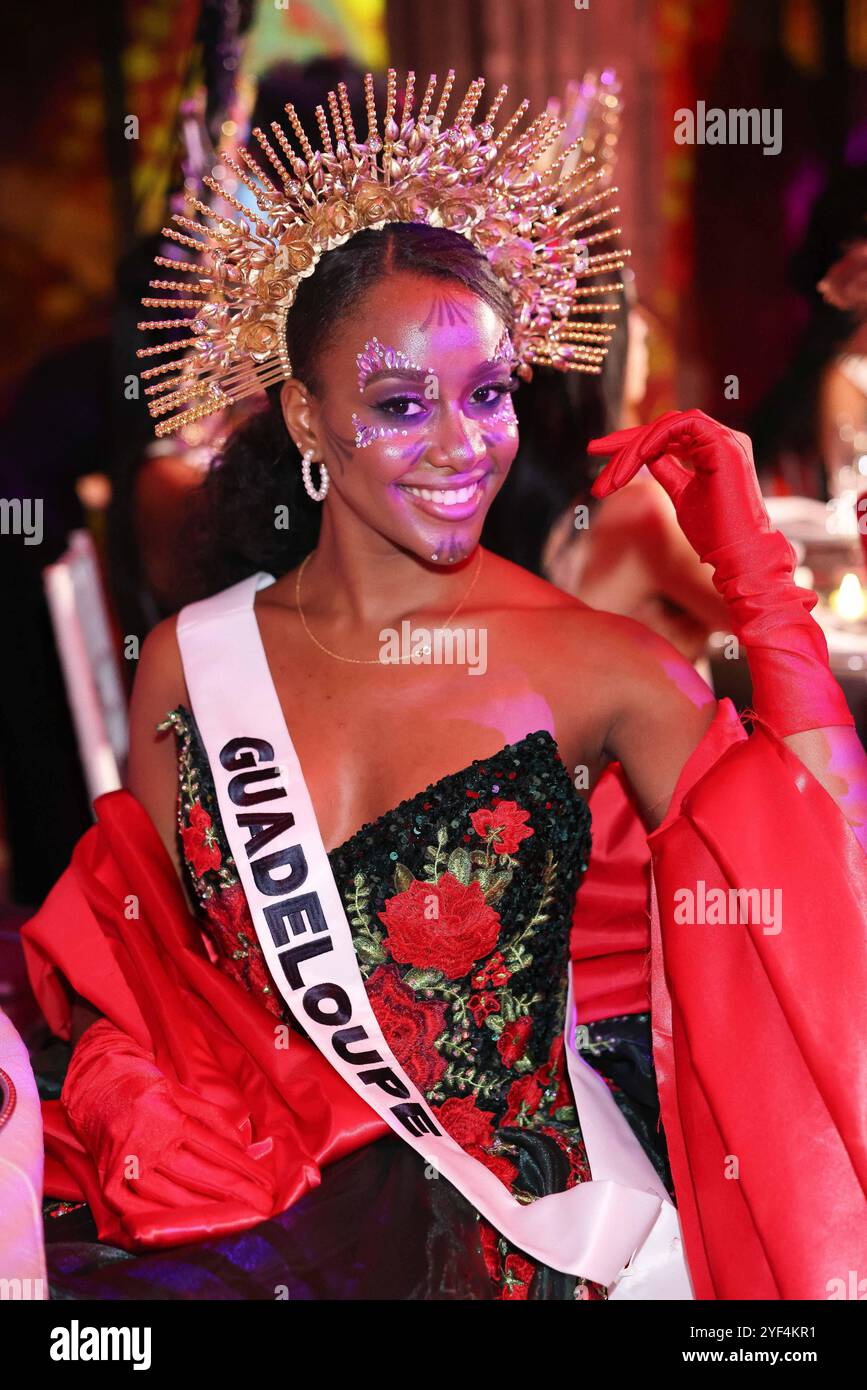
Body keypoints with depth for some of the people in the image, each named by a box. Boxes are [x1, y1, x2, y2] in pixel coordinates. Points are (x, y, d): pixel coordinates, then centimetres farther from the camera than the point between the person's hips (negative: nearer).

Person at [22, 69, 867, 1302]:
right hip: (265, 1232, 1)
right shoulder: (188, 661, 4)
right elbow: (138, 952, 13)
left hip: (536, 1236, -1)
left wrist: (762, 578, -8)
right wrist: (142, 1103, -8)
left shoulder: (598, 667, -2)